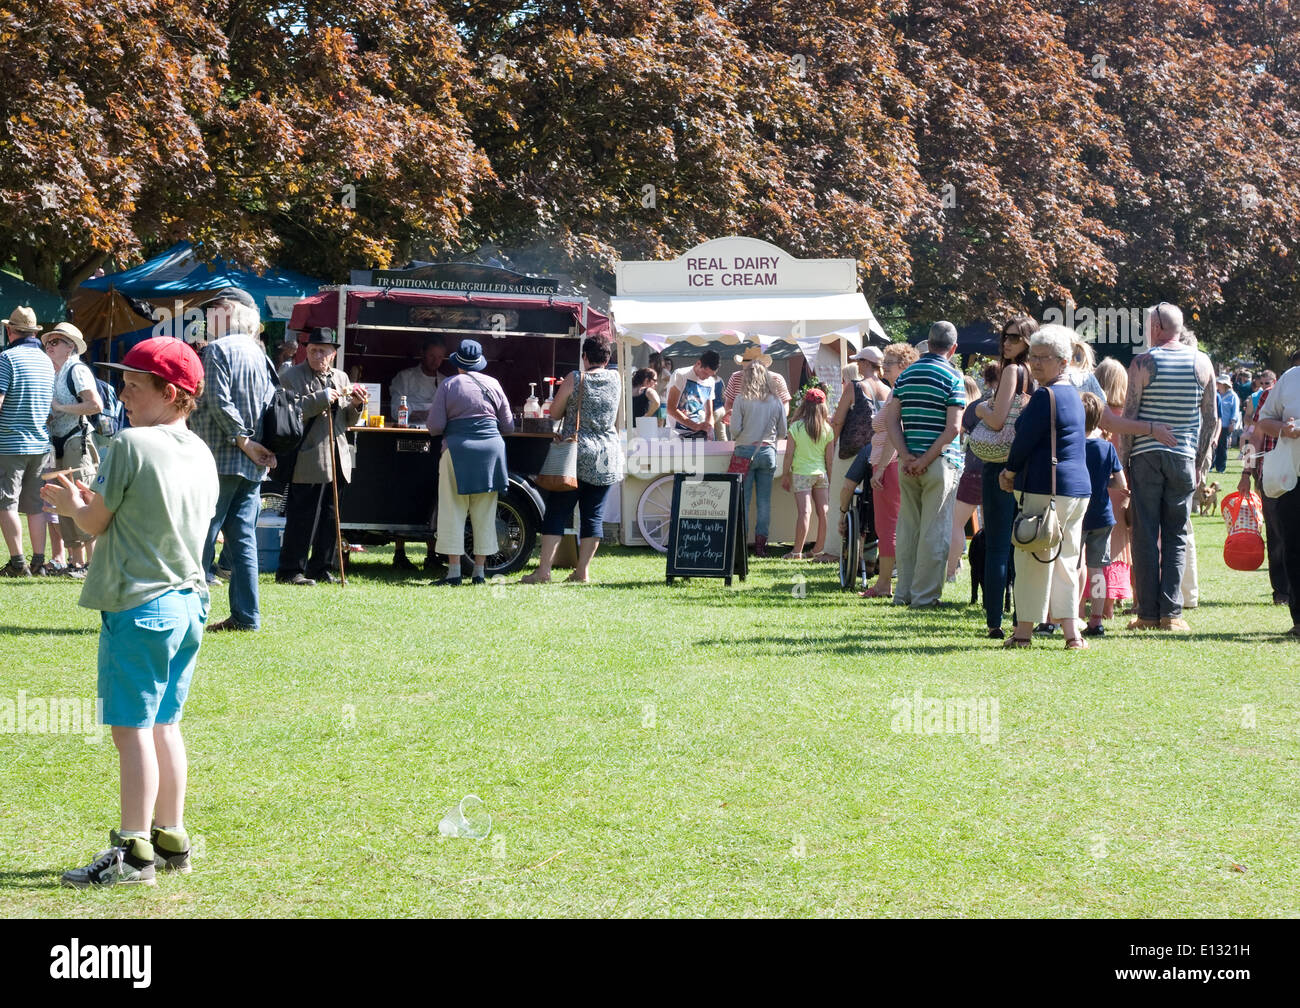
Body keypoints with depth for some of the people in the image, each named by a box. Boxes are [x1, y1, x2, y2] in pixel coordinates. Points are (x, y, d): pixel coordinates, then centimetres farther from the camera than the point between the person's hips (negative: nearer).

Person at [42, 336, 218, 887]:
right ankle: (170, 838, 21)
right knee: (165, 725, 15)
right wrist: (90, 500, 22)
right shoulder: (200, 452, 10)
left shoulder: (131, 445, -14)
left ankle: (134, 851, -5)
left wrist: (73, 505, 13)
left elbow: (95, 523, -8)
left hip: (139, 605, -8)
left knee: (132, 728, -5)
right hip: (188, 602, 8)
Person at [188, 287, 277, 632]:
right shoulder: (259, 354, 16)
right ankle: (246, 614, 6)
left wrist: (241, 440, -12)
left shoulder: (218, 349, -7)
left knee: (201, 535, -5)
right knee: (243, 539, 8)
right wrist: (262, 447, 4)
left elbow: (218, 400, -16)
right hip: (252, 465, 8)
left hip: (219, 459, -8)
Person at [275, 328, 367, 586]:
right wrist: (321, 399, -21)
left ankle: (322, 567, 19)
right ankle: (290, 570, -1)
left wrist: (355, 406, 0)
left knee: (330, 517, 10)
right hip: (307, 460, -6)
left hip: (336, 459, 7)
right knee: (302, 516, -7)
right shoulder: (291, 377, -2)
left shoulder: (340, 378, 17)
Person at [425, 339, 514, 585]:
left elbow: (434, 426, -4)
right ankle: (480, 571, 9)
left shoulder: (448, 386, 0)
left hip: (458, 449, -3)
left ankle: (454, 571, -3)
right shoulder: (493, 384, 8)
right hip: (491, 447, 3)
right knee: (485, 514, 8)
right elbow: (508, 425, 11)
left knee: (453, 512, 2)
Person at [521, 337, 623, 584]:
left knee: (557, 512, 0)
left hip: (575, 453, -3)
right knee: (594, 514, 7)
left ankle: (544, 570, -4)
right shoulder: (615, 379, 4)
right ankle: (583, 571, 6)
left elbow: (554, 413, 1)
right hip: (608, 457, 3)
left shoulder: (575, 379, -7)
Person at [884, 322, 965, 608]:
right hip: (941, 462, -5)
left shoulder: (906, 375, 9)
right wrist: (927, 460, -12)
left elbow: (892, 418, 3)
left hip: (909, 463, 5)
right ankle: (925, 594, 0)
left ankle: (904, 592, 15)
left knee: (907, 528, 11)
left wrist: (906, 456, -5)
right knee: (934, 531, 0)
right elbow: (953, 428, -15)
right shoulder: (952, 377, -6)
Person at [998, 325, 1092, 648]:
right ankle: (1071, 632, 5)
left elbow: (1025, 440, -13)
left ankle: (1024, 631, 5)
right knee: (1066, 560, 10)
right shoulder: (1072, 394, 17)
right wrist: (1015, 472, 16)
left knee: (1033, 559, -1)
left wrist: (1010, 472, 4)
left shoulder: (1044, 395, -13)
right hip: (1079, 486, 9)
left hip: (1046, 488, -9)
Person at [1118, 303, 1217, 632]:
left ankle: (1148, 613, 1)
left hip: (1146, 456, -2)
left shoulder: (1143, 363, -5)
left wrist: (1122, 460, 0)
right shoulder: (1202, 363, 5)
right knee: (1176, 536, 7)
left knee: (1145, 535, 3)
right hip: (1183, 457, 2)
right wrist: (1200, 462, 16)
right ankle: (1171, 612, 1)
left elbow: (1129, 415, -7)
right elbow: (1210, 417, 8)